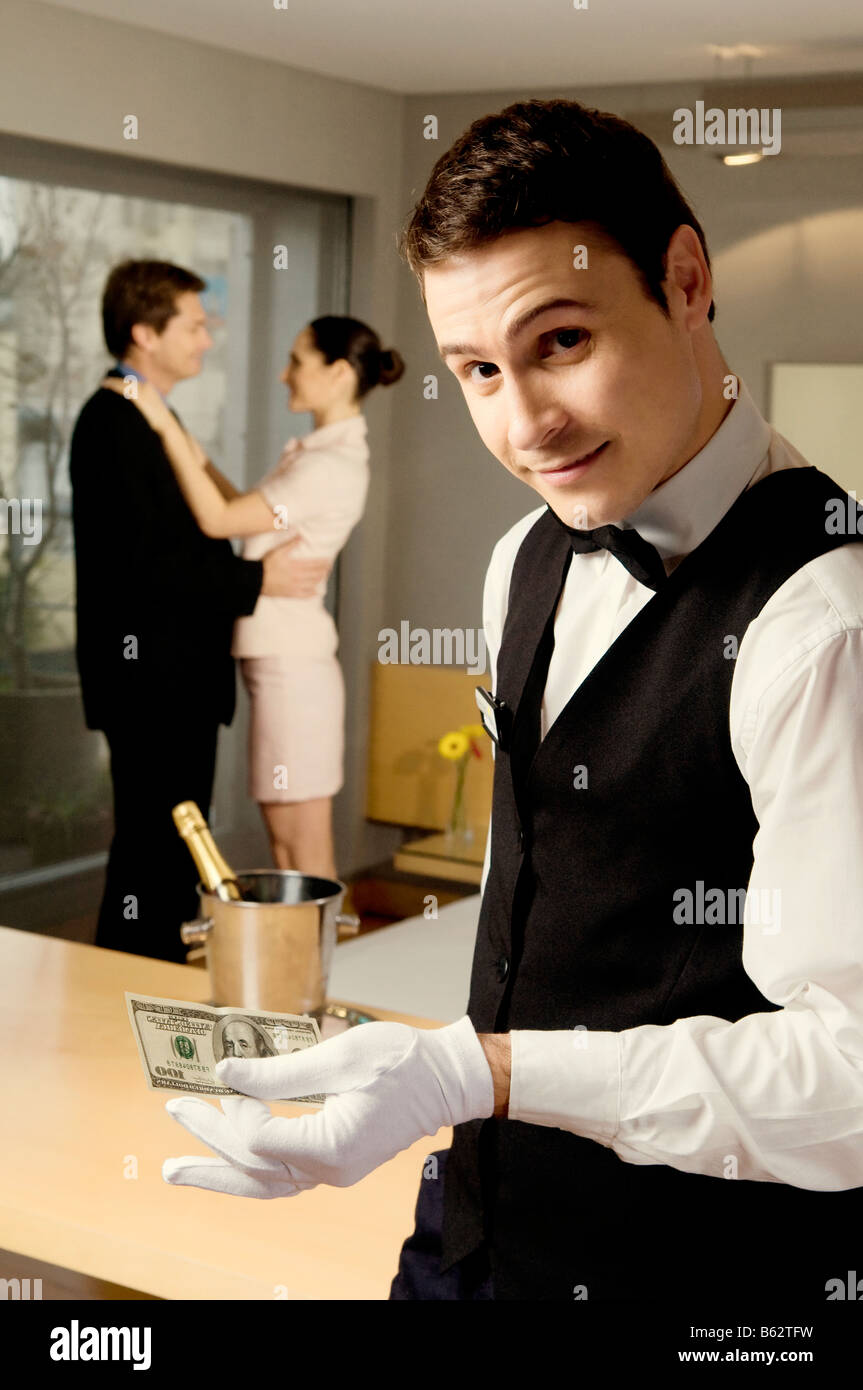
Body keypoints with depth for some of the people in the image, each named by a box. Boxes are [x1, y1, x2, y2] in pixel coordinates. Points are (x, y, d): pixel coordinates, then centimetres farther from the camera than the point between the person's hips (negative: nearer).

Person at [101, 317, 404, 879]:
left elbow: (218, 520, -19)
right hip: (283, 658, 10)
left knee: (304, 853, -2)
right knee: (287, 843, 15)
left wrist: (167, 427, -16)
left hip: (292, 664, -10)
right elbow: (249, 515, 17)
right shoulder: (324, 450, 13)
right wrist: (198, 459, 12)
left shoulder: (331, 465, -18)